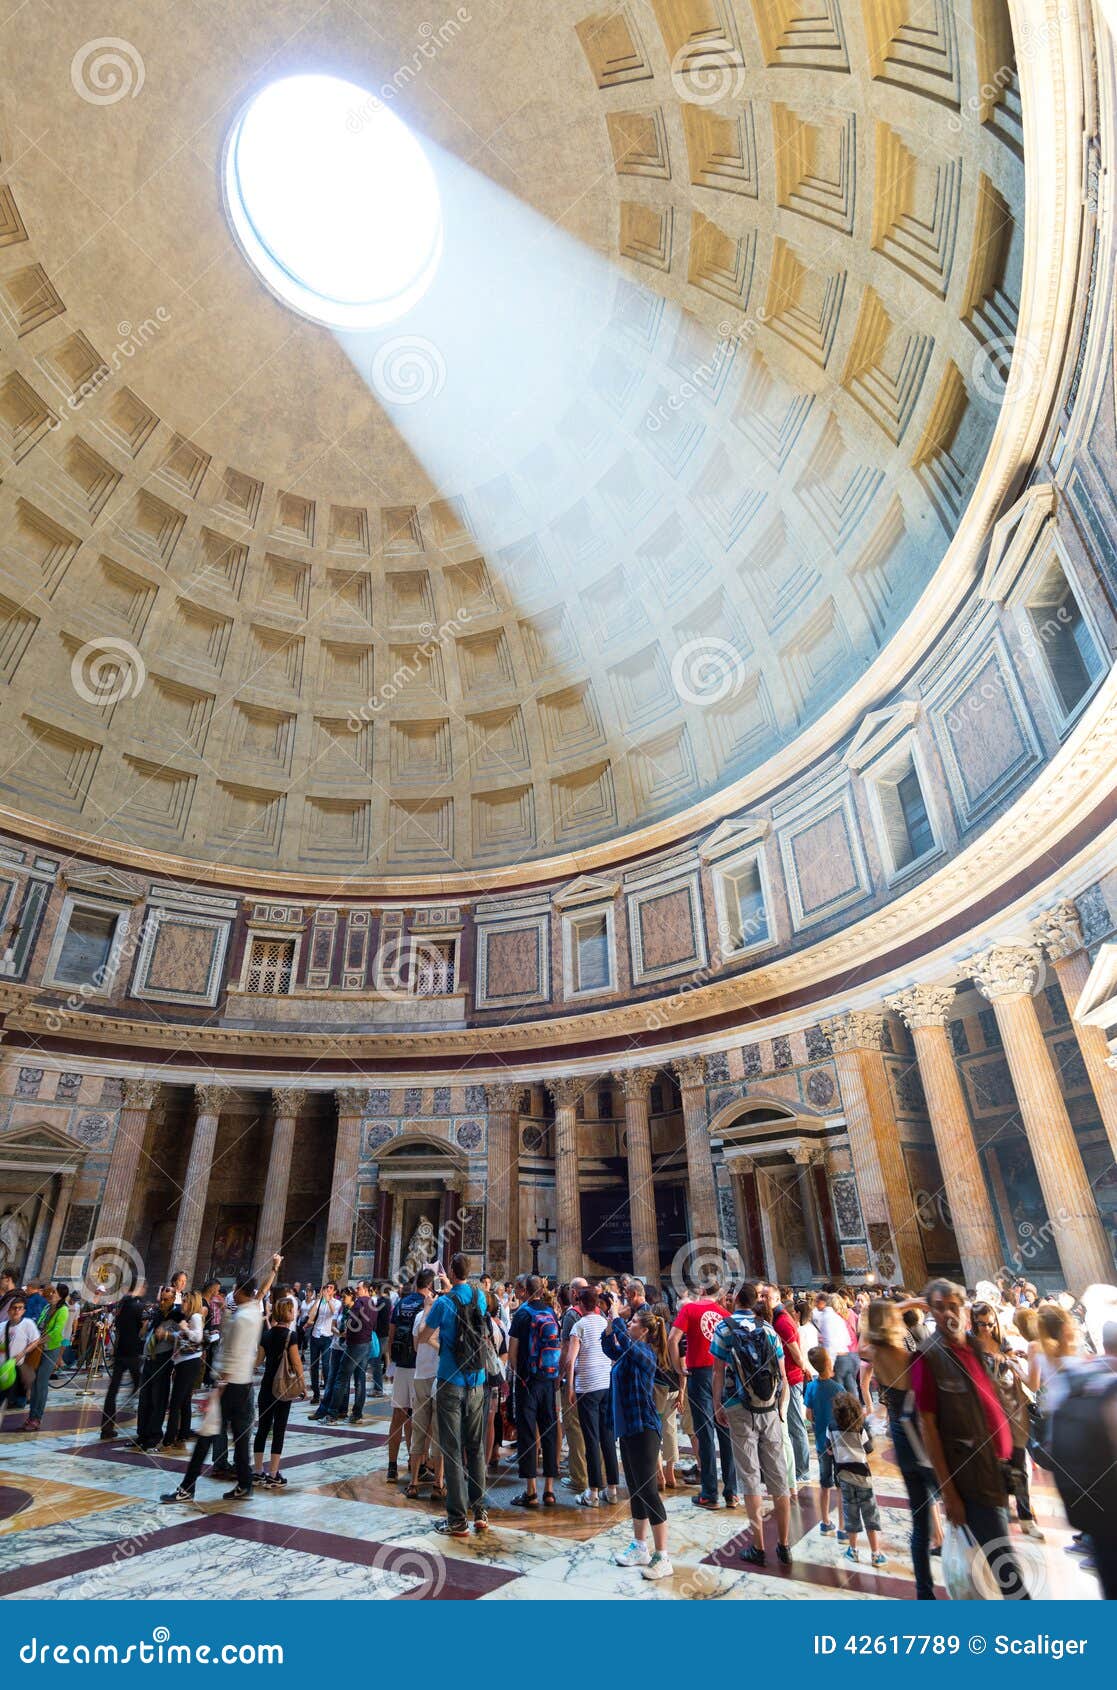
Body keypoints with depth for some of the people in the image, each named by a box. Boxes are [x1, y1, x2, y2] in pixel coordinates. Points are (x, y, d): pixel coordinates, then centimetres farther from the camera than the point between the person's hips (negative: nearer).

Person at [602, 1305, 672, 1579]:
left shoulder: (644, 1351, -16)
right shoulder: (628, 1353, 10)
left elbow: (625, 1343, -35)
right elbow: (608, 1346, 15)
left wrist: (615, 1316, -27)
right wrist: (610, 1320, -1)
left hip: (643, 1429, -9)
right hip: (627, 1428, 9)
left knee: (648, 1491, -4)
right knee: (635, 1490, 17)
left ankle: (662, 1558, 4)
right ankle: (640, 1548, 29)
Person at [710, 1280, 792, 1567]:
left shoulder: (724, 1328, -5)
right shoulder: (768, 1329, 3)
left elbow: (719, 1373, -5)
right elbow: (782, 1375, 5)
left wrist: (717, 1406, 5)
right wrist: (782, 1407, 15)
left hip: (740, 1411, -3)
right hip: (770, 1409, 3)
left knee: (750, 1475, 5)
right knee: (778, 1475, 10)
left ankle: (758, 1547, 9)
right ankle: (784, 1545, 18)